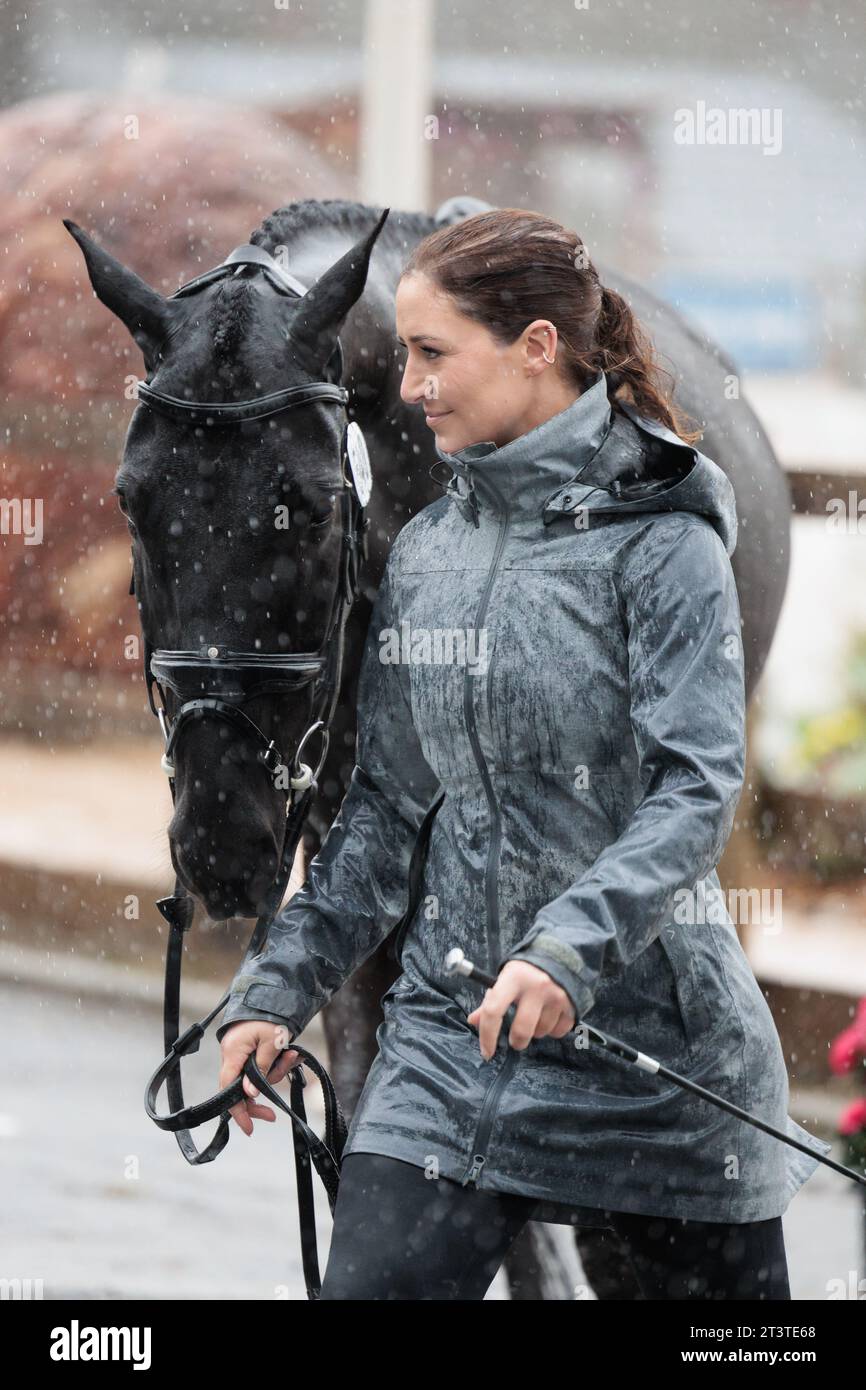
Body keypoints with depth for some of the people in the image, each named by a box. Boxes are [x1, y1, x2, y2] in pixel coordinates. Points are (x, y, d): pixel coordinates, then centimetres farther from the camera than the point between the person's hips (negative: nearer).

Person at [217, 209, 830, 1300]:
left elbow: (696, 790, -18)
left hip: (654, 1030, -4)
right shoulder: (424, 554, 9)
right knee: (369, 1284, -9)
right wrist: (280, 987, 7)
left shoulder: (662, 543, -9)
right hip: (451, 1027, 5)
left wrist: (571, 948, -31)